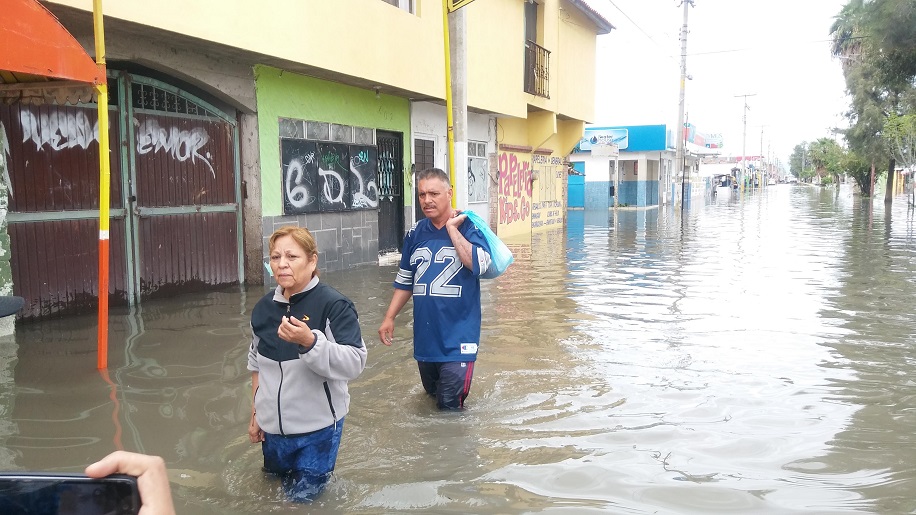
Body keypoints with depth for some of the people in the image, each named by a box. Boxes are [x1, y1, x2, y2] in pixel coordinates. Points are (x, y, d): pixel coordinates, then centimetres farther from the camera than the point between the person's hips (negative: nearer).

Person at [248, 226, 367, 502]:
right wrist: (255, 412, 14)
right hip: (273, 425, 5)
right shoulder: (264, 307, 0)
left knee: (302, 496, 9)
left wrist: (309, 341, -38)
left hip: (317, 426, -5)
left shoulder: (334, 305, -18)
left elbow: (355, 363, -25)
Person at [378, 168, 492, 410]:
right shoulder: (415, 233, 6)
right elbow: (405, 281, 15)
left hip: (458, 335, -5)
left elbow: (479, 264, -27)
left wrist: (451, 228, -20)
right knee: (431, 392, 21)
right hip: (425, 334, 5)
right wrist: (389, 317, 10)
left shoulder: (468, 227, -8)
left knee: (449, 404, -7)